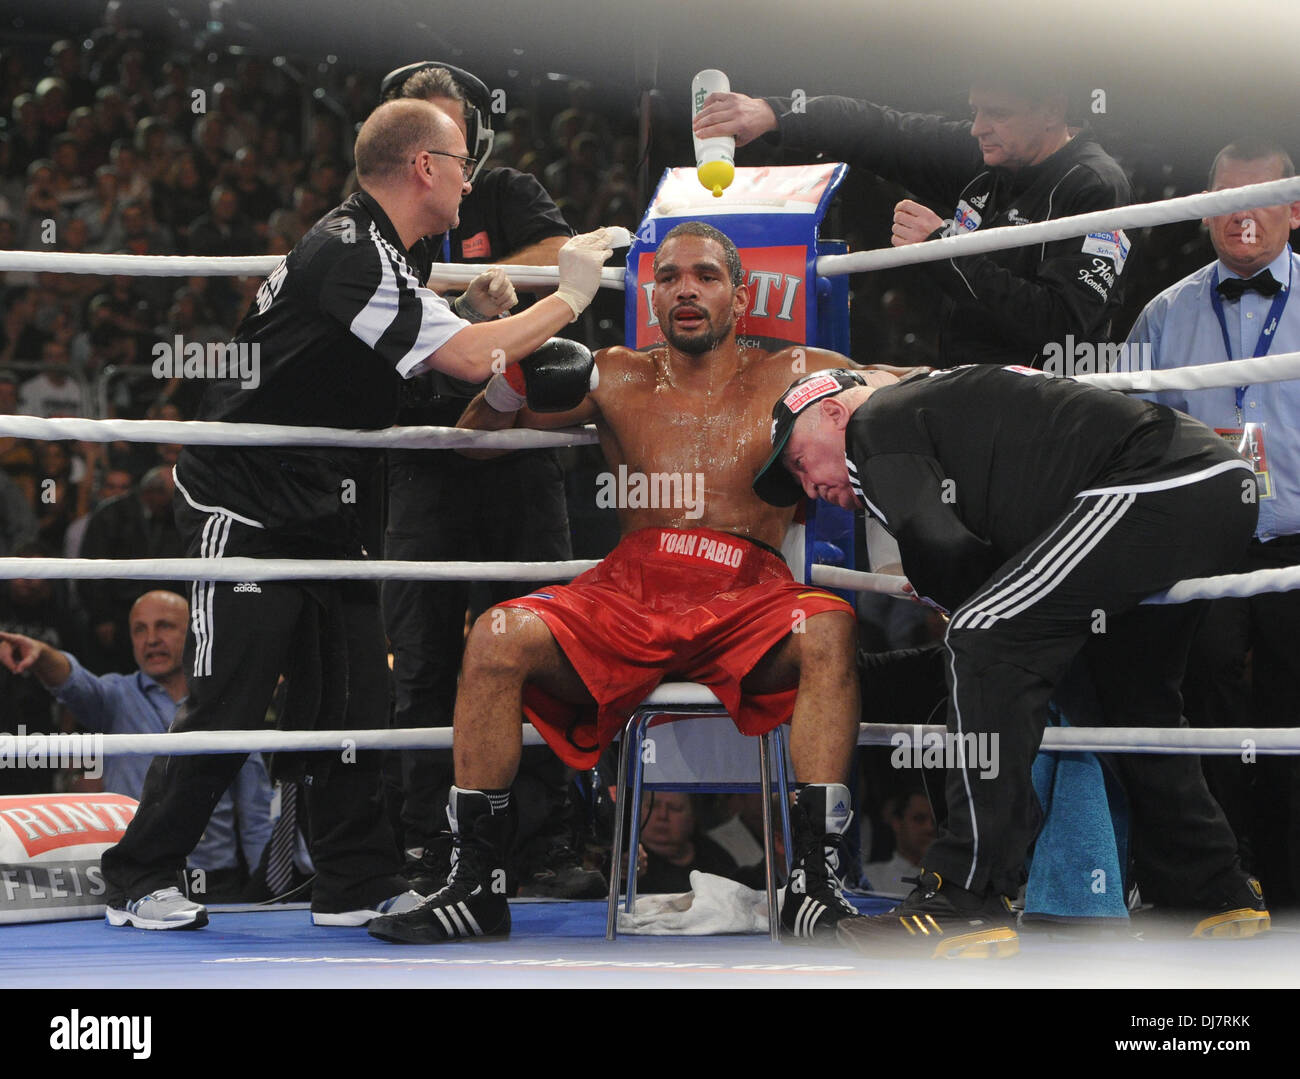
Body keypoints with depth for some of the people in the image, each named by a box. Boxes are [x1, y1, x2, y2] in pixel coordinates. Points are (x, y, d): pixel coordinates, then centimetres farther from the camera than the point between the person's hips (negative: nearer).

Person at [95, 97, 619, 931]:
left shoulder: (370, 251, 10)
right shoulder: (350, 257, -22)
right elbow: (469, 360, -27)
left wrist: (470, 319, 4)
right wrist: (569, 300, -15)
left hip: (322, 510, 10)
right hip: (246, 509, -10)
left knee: (355, 699, 6)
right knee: (227, 709, -7)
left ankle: (359, 884, 12)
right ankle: (138, 882, 4)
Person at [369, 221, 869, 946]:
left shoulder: (790, 376, 13)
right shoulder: (617, 380, 19)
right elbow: (478, 438, 20)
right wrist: (508, 384, -1)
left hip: (748, 598, -2)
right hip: (632, 591, 2)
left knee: (829, 628, -35)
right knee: (498, 638, -24)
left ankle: (814, 885, -35)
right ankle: (478, 886, -16)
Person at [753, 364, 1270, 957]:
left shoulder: (877, 424, 3)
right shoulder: (938, 397, 30)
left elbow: (940, 553, -9)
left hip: (1152, 486, -10)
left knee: (986, 638, -11)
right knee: (1131, 691, 26)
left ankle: (967, 902, -13)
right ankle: (1218, 896, 33)